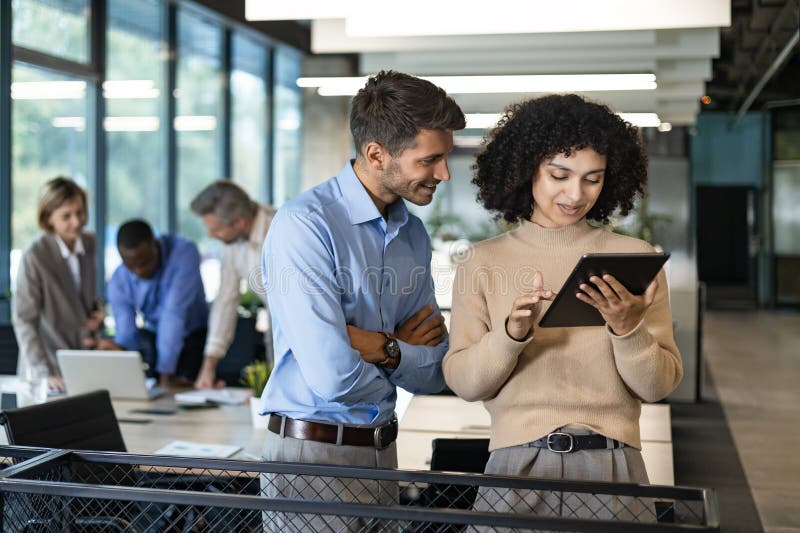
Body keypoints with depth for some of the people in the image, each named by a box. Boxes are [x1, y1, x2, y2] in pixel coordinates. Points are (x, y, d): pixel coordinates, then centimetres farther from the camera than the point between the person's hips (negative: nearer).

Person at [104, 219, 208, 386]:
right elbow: (126, 329, -15)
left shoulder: (184, 253, -25)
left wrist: (166, 372, -33)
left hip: (194, 334, -4)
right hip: (153, 337, 4)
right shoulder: (118, 281, -13)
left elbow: (174, 312, -31)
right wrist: (119, 347, -40)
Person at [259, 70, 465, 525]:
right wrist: (400, 351, -7)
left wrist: (381, 347, -16)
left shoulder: (414, 234, 6)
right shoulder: (305, 226, -18)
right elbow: (333, 377, -26)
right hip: (314, 452, -7)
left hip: (383, 450, 7)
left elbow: (435, 373, 4)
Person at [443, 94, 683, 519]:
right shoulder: (482, 262, 2)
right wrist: (512, 334, -18)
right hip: (517, 465, 0)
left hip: (612, 466, 0)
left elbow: (659, 387, 0)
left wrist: (628, 328, -17)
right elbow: (462, 382, -2)